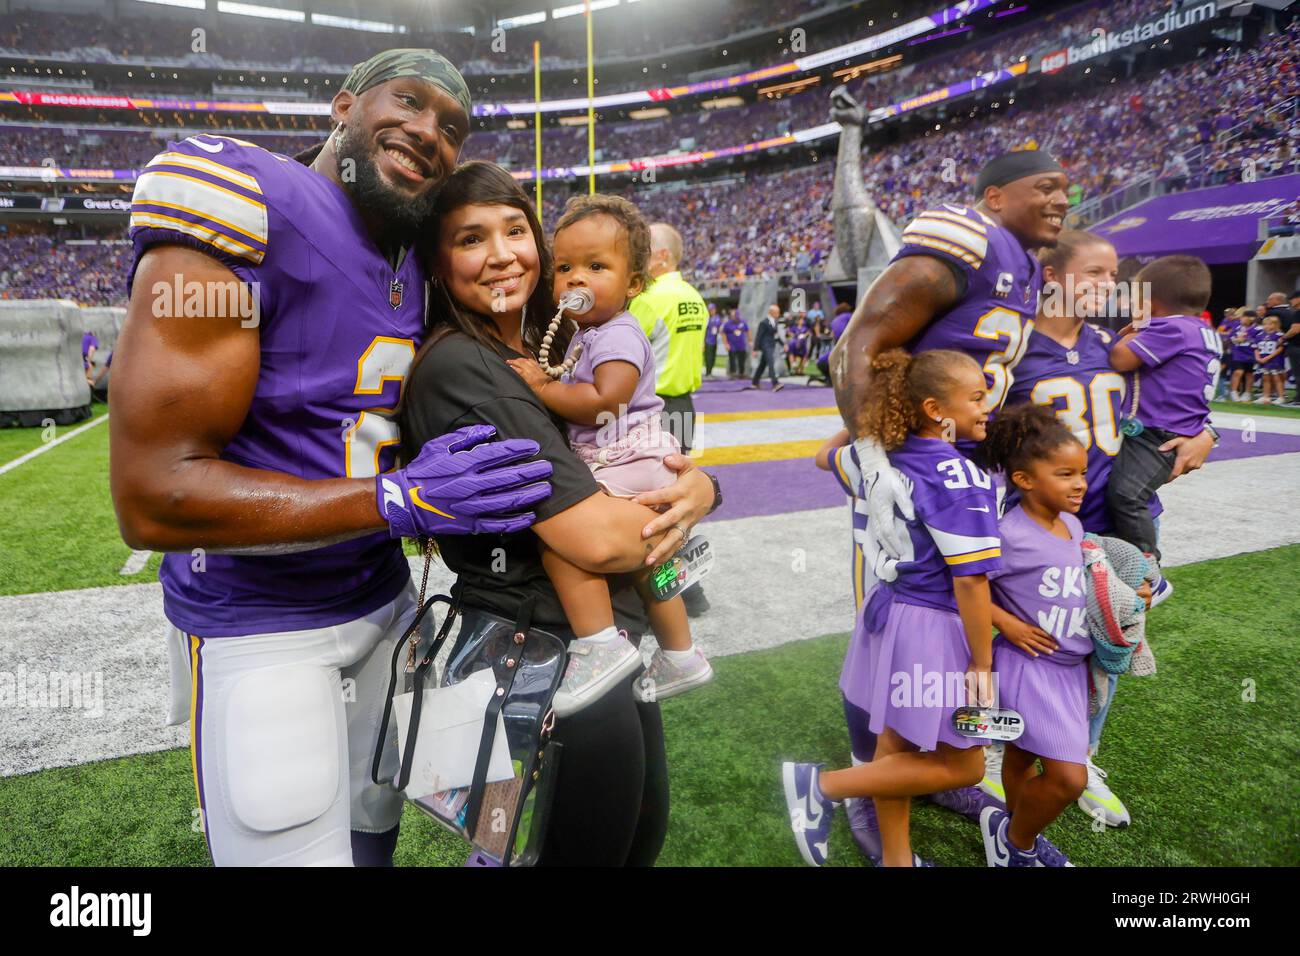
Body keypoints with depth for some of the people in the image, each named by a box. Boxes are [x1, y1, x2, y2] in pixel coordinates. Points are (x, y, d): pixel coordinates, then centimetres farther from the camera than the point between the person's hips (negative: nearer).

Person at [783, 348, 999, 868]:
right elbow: (970, 581, -21)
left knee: (897, 745, 19)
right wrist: (981, 663, -13)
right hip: (934, 630, -9)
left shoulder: (896, 458, 1)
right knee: (963, 765, 8)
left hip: (892, 610, 9)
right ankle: (823, 785, 9)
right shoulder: (961, 479, -22)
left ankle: (896, 857, 36)